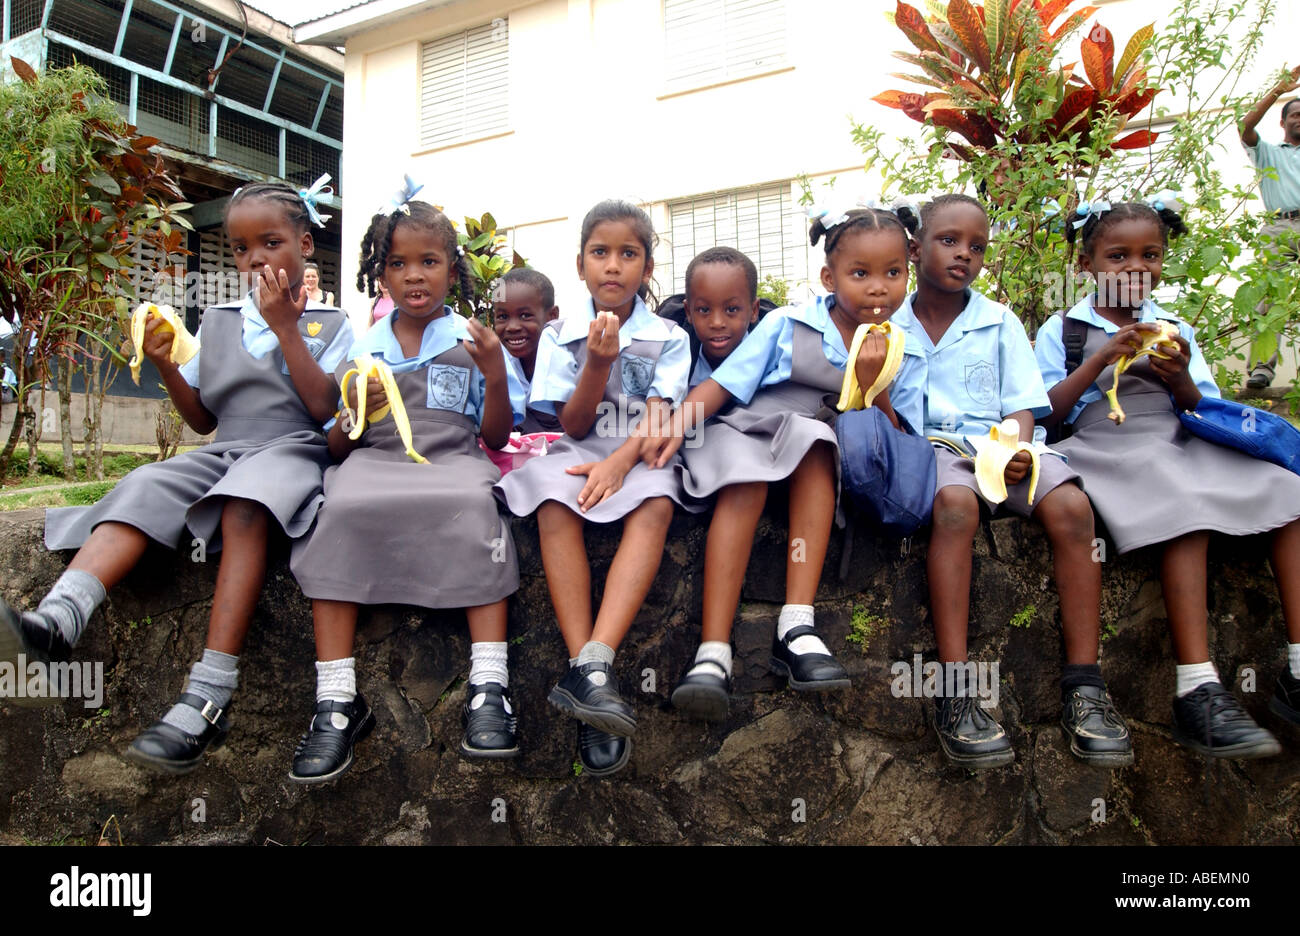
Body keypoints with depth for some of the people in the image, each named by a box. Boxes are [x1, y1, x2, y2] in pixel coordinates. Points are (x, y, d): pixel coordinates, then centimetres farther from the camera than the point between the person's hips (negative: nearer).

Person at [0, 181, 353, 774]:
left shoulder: (330, 324, 10)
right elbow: (204, 420, 21)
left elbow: (324, 408, -5)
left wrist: (285, 326, -6)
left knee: (243, 507, -36)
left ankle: (208, 696, -43)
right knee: (144, 489, -25)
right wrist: (165, 366, 4)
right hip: (222, 452, 5)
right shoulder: (218, 324, 22)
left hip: (292, 452, -5)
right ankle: (55, 621, -46)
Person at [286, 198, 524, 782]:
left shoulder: (473, 342, 13)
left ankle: (489, 689, -34)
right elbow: (337, 448, 14)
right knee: (339, 509, -31)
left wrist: (495, 377, -7)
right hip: (375, 462, 2)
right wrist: (355, 414, -8)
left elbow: (495, 438, 9)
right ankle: (337, 701, -28)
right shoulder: (363, 350, 17)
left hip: (453, 462, -1)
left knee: (473, 505, -35)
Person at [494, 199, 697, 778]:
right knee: (553, 501, -34)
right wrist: (598, 363, -15)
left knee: (656, 504, -35)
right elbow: (575, 427, 1)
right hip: (578, 453, 1)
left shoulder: (668, 338, 7)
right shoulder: (560, 335, 8)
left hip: (641, 457, 0)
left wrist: (619, 461, -25)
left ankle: (594, 663, -45)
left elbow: (657, 418, -5)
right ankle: (586, 673, -38)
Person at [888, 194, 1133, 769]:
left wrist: (1016, 451, -12)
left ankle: (1083, 688, -22)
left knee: (1070, 505, -27)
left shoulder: (1000, 323, 16)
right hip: (927, 448, -2)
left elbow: (1021, 404, 9)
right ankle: (954, 694, -38)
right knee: (955, 502, -38)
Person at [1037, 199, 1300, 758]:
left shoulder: (1175, 330, 23)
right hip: (1108, 447, -5)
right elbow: (1048, 414, 1)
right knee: (1187, 511, -35)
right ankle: (1198, 691, -39)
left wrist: (1181, 381, -3)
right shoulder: (1062, 330, 12)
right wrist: (1102, 359, -8)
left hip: (1186, 443, 5)